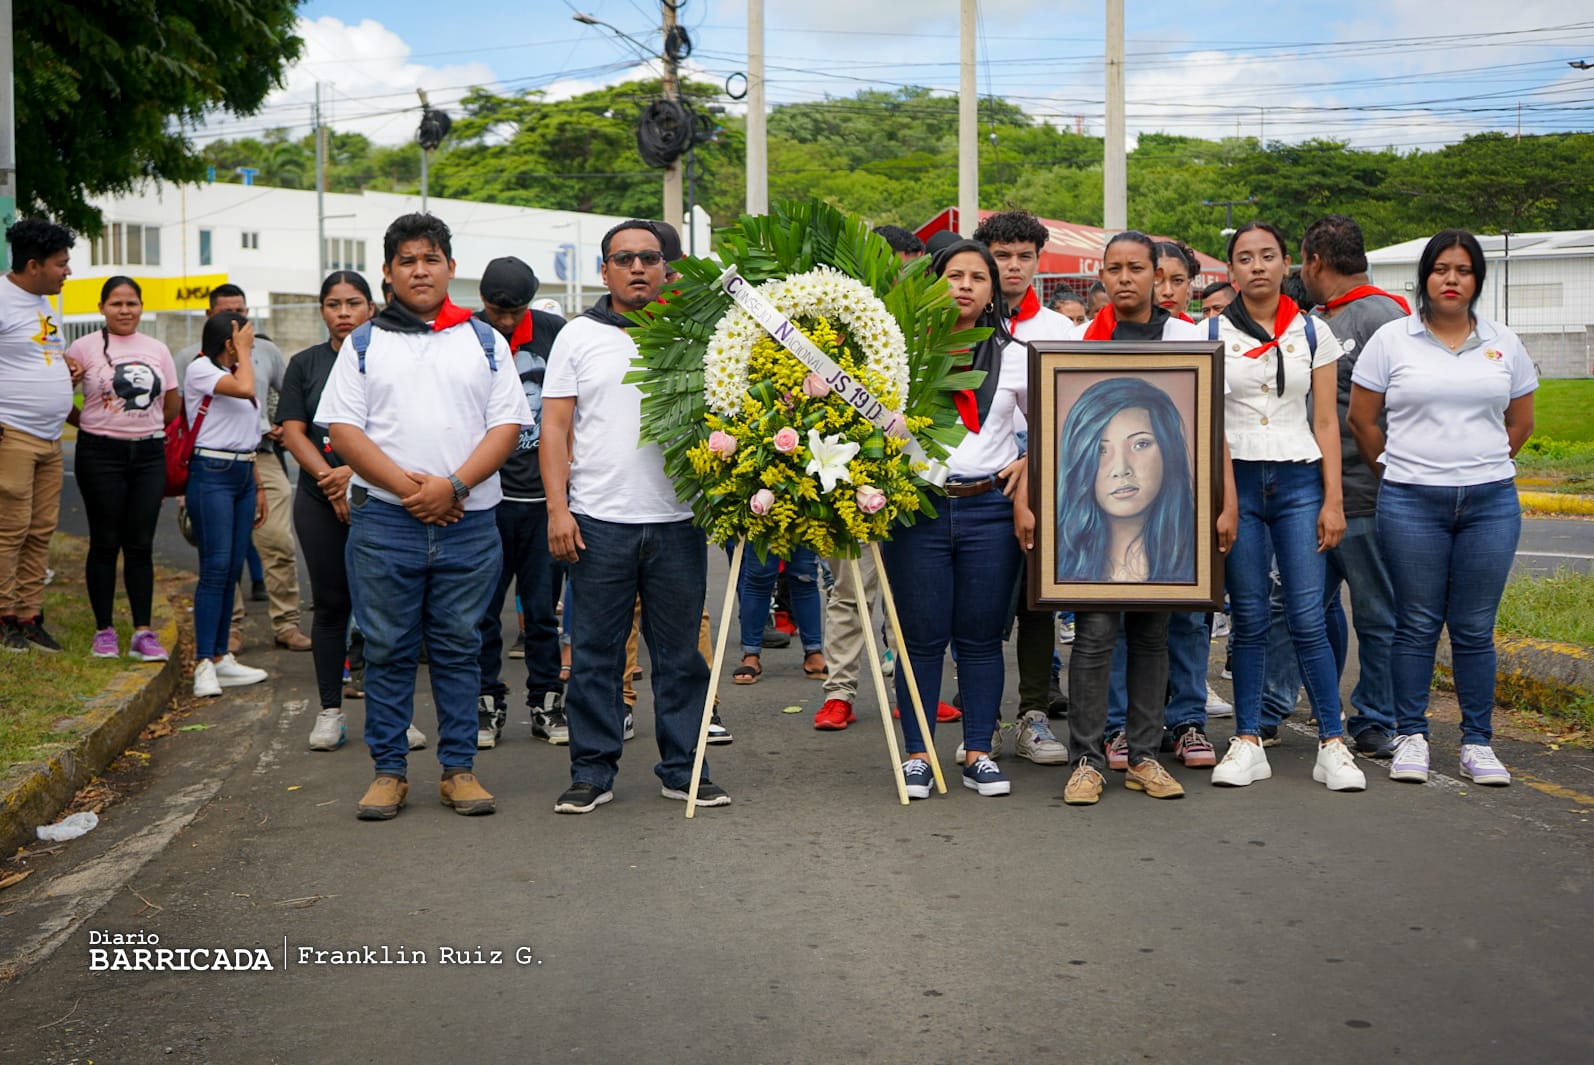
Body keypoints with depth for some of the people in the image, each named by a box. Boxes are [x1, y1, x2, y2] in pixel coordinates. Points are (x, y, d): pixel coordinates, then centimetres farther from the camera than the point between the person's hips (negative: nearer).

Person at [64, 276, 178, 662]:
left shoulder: (157, 349, 10)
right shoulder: (85, 347, -1)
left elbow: (173, 403, 17)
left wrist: (146, 425, 11)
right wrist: (89, 424, 1)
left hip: (149, 453, 3)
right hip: (101, 454, -3)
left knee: (141, 544, 4)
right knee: (105, 543, 2)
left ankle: (143, 632, 7)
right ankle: (104, 630, 10)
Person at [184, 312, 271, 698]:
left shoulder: (233, 372, 20)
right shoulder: (200, 369, -5)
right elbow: (244, 388, -24)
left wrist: (258, 487, 22)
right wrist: (243, 350, -7)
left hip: (243, 476, 8)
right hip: (211, 474, -8)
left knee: (232, 569, 8)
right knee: (215, 568, -12)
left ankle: (220, 658, 13)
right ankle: (203, 664, -9)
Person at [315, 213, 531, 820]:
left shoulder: (484, 342, 11)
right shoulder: (364, 344, 10)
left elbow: (507, 425, 3)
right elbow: (342, 429, 1)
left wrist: (452, 485, -11)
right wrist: (408, 488, -11)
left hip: (469, 523, 1)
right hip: (384, 521, 0)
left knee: (459, 649, 5)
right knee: (388, 651, 4)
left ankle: (459, 769, 14)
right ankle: (388, 770, 13)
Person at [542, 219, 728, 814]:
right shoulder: (578, 336, 6)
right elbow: (555, 427, 3)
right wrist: (558, 507, -6)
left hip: (678, 522, 1)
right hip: (598, 521, -1)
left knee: (680, 653, 7)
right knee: (595, 654, 5)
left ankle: (682, 770, 18)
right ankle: (592, 772, 15)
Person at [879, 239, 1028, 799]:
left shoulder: (1015, 357, 10)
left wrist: (1027, 477, 5)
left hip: (989, 509, 1)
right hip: (917, 508, -1)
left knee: (981, 637, 5)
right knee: (922, 637, 2)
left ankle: (978, 753, 15)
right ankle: (917, 753, 13)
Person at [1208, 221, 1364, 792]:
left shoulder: (1314, 333, 8)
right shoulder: (1210, 333, 5)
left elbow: (1325, 421, 7)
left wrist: (1333, 500, 0)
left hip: (1298, 481, 0)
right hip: (1236, 481, 0)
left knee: (1308, 618, -5)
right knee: (1248, 620, 2)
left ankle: (1333, 744, 4)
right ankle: (1248, 743, 12)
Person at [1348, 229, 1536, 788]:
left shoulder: (1503, 343, 9)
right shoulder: (1392, 340, 2)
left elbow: (1520, 421, 19)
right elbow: (1361, 418, 5)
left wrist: (1482, 468, 14)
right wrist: (1401, 471, 8)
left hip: (1491, 503, 2)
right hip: (1411, 505, -2)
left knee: (1475, 629, 4)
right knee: (1417, 625, 2)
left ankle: (1477, 742, 13)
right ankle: (1410, 737, 12)